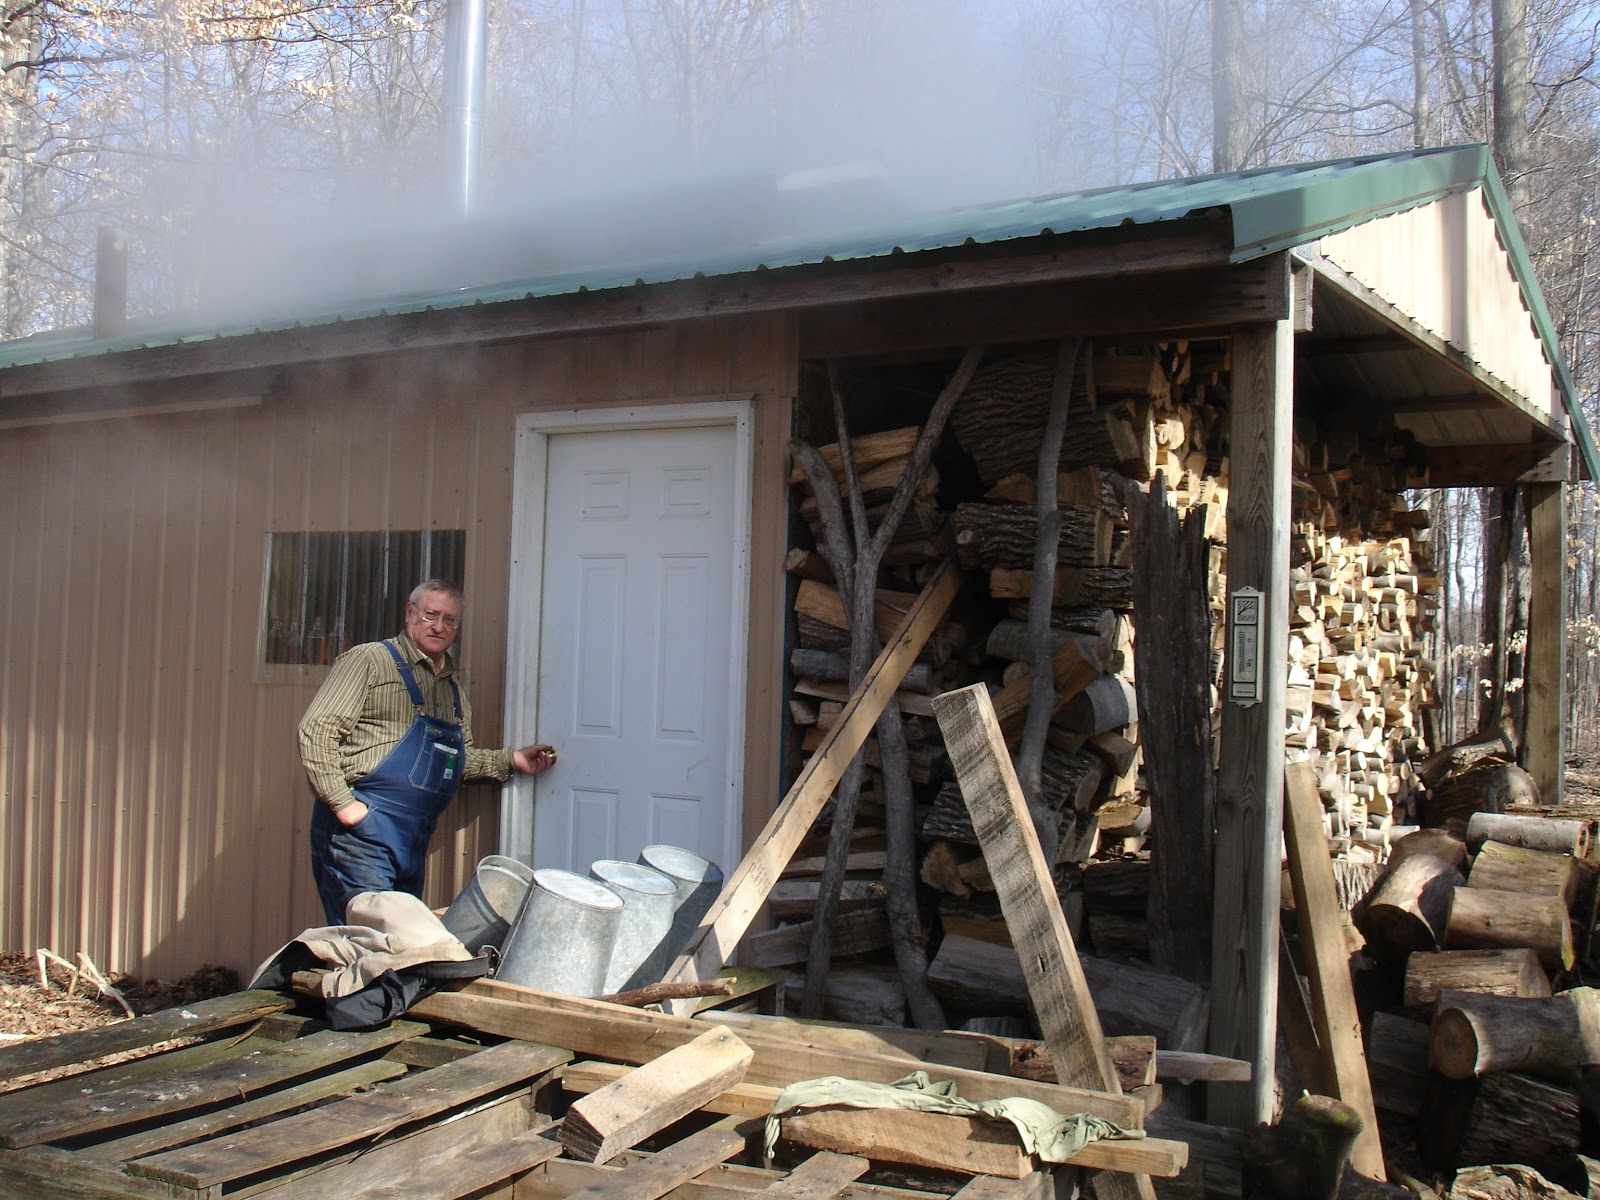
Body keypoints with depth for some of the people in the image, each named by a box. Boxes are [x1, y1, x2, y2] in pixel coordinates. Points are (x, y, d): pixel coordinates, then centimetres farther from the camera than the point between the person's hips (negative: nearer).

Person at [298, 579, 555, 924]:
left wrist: (512, 760, 9)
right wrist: (342, 803, -16)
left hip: (414, 841, 7)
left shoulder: (453, 689, 19)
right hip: (361, 831, -7)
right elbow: (316, 730, -10)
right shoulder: (369, 660, -4)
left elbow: (460, 759, 25)